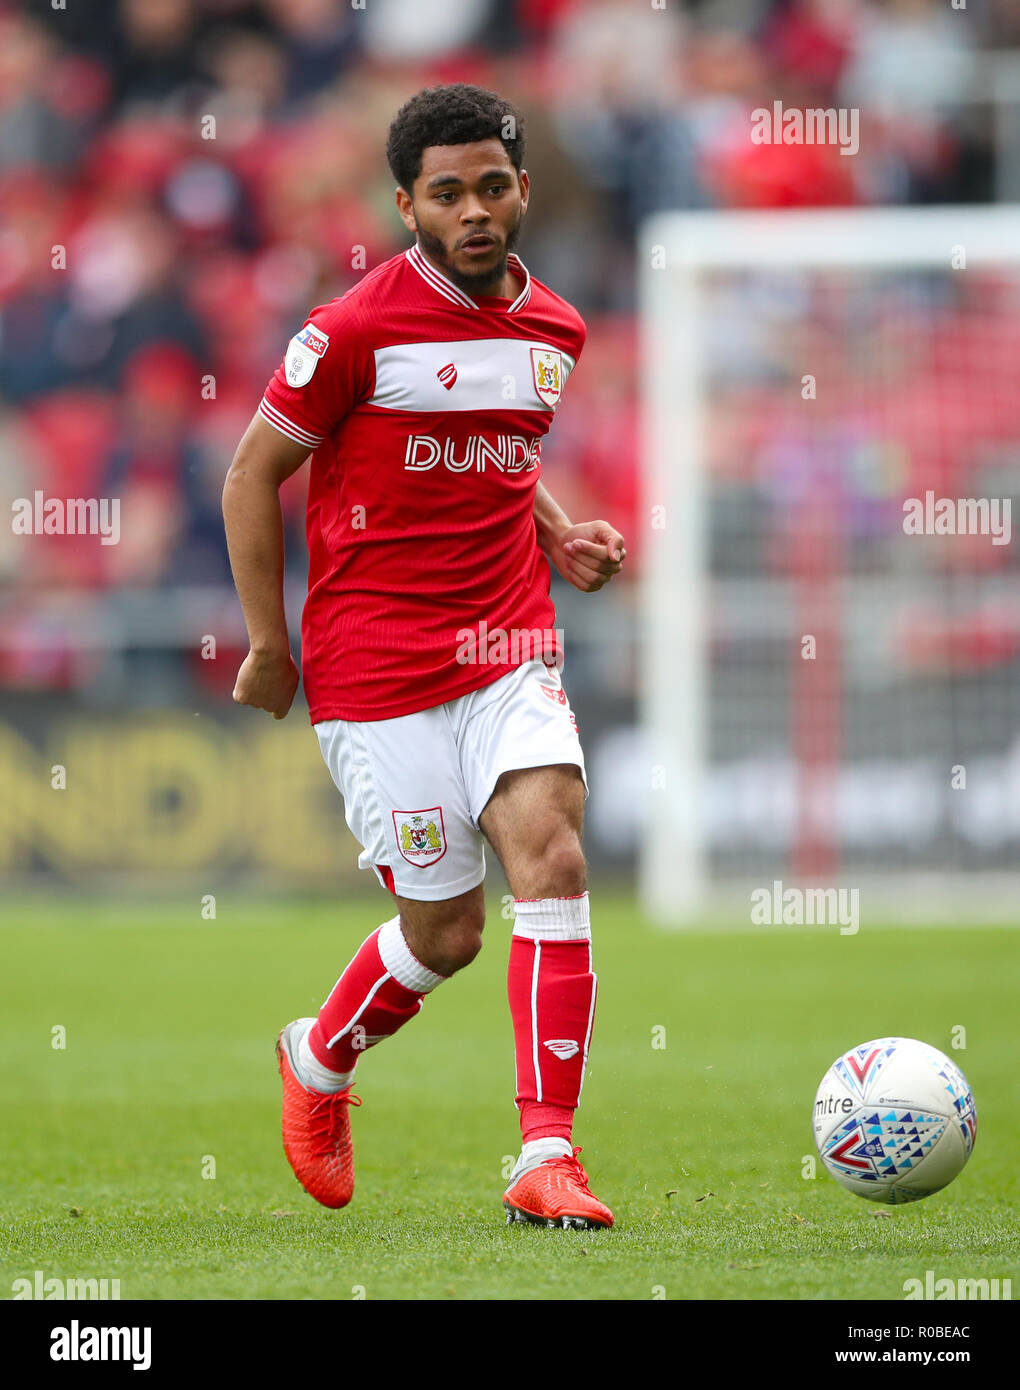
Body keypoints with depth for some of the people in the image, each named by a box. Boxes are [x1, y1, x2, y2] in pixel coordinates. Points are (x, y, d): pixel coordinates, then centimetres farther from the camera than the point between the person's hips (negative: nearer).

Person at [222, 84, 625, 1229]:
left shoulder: (553, 329, 8)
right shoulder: (357, 328, -11)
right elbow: (252, 475, -2)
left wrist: (559, 539, 7)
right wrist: (269, 647, -2)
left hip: (512, 651, 4)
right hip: (377, 664, -4)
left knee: (551, 851, -18)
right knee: (444, 929, 1)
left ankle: (546, 1159, -17)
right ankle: (320, 1062, 34)